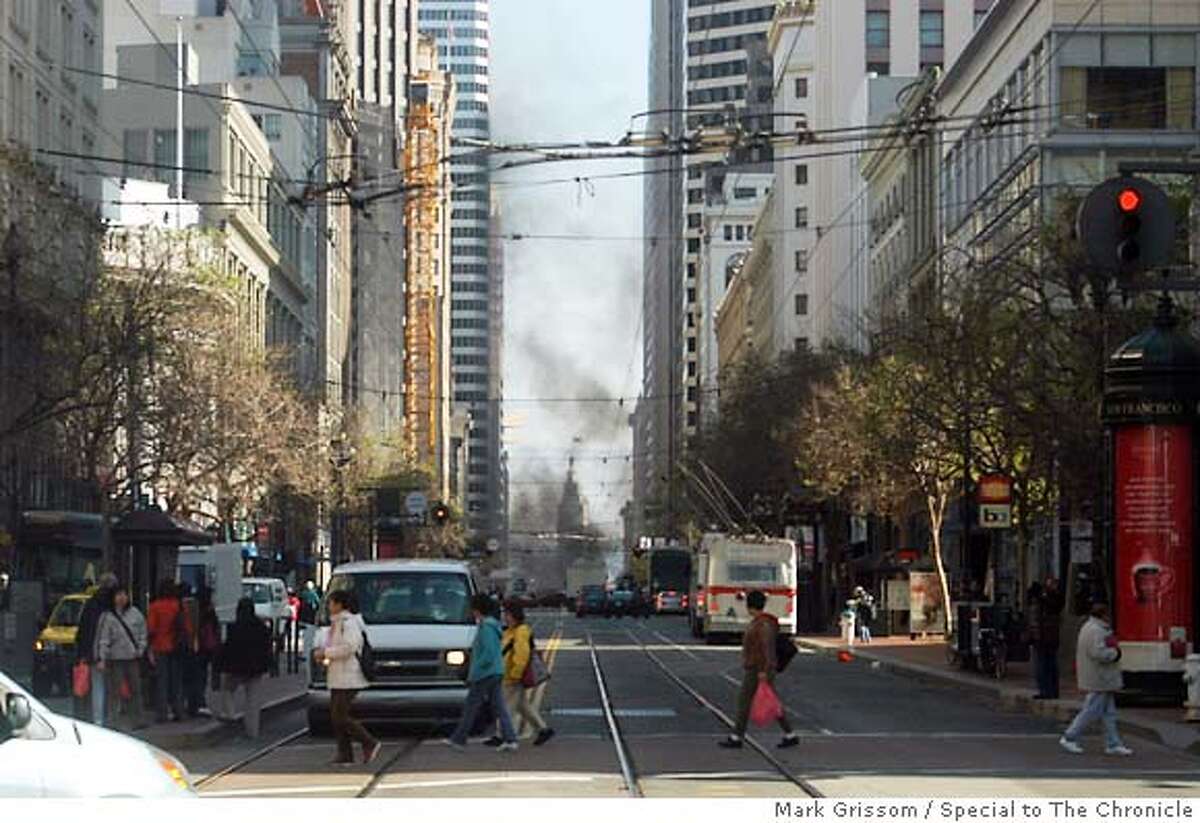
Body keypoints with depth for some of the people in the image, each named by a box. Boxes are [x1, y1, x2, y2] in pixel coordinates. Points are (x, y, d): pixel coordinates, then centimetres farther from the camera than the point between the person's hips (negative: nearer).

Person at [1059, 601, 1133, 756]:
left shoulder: (1089, 628, 15)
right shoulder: (1095, 631, -19)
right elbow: (1098, 653, -28)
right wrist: (1115, 653, -13)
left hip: (1103, 681, 11)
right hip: (1098, 680, -11)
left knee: (1108, 713, 11)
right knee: (1091, 711, -5)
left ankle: (1113, 744, 12)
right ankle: (1069, 738, 3)